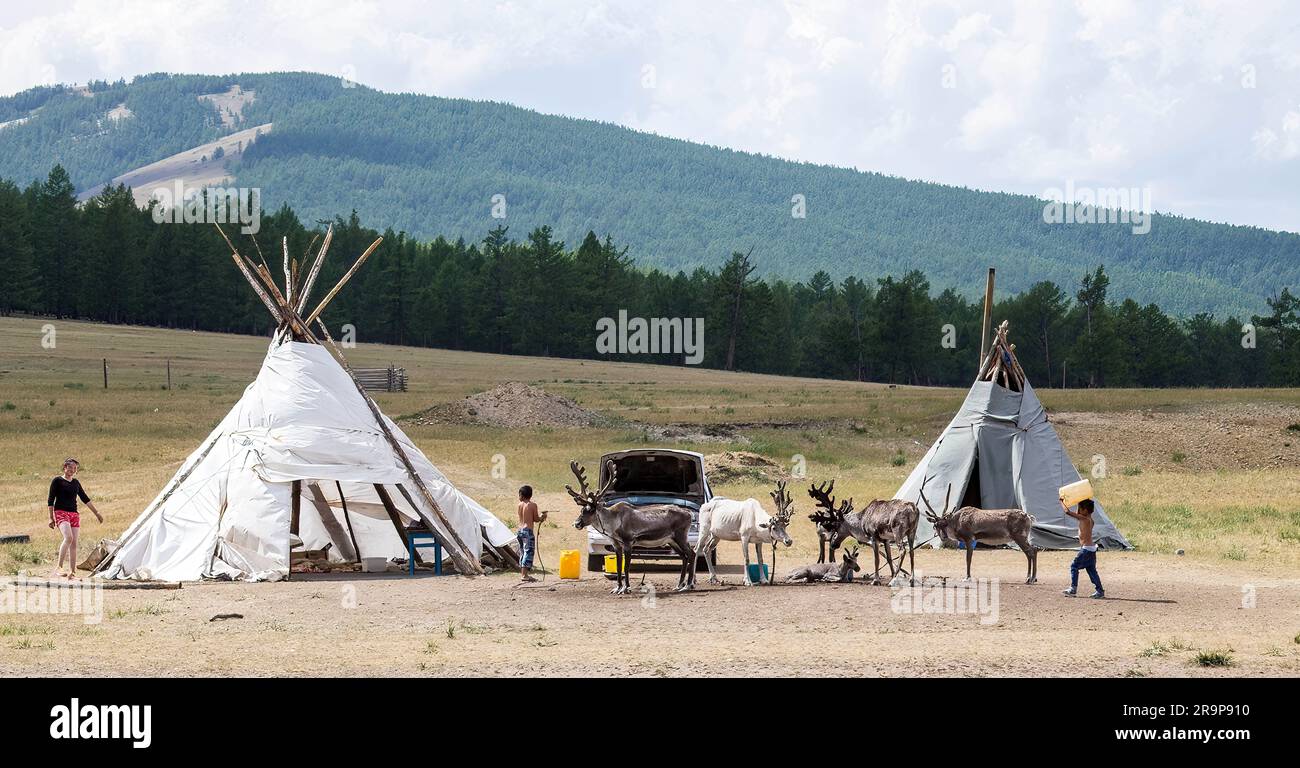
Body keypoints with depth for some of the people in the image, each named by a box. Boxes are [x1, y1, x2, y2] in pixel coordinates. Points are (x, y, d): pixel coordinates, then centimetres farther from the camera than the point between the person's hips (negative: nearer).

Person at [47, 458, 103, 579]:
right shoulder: (57, 481, 1)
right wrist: (51, 518, -5)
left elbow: (85, 498, 24)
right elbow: (50, 500, 0)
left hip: (74, 514, 6)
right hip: (61, 512, -6)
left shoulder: (76, 482, 17)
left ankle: (72, 572, 2)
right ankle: (59, 568, -30)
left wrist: (96, 512, 23)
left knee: (74, 543, 0)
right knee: (68, 537, -28)